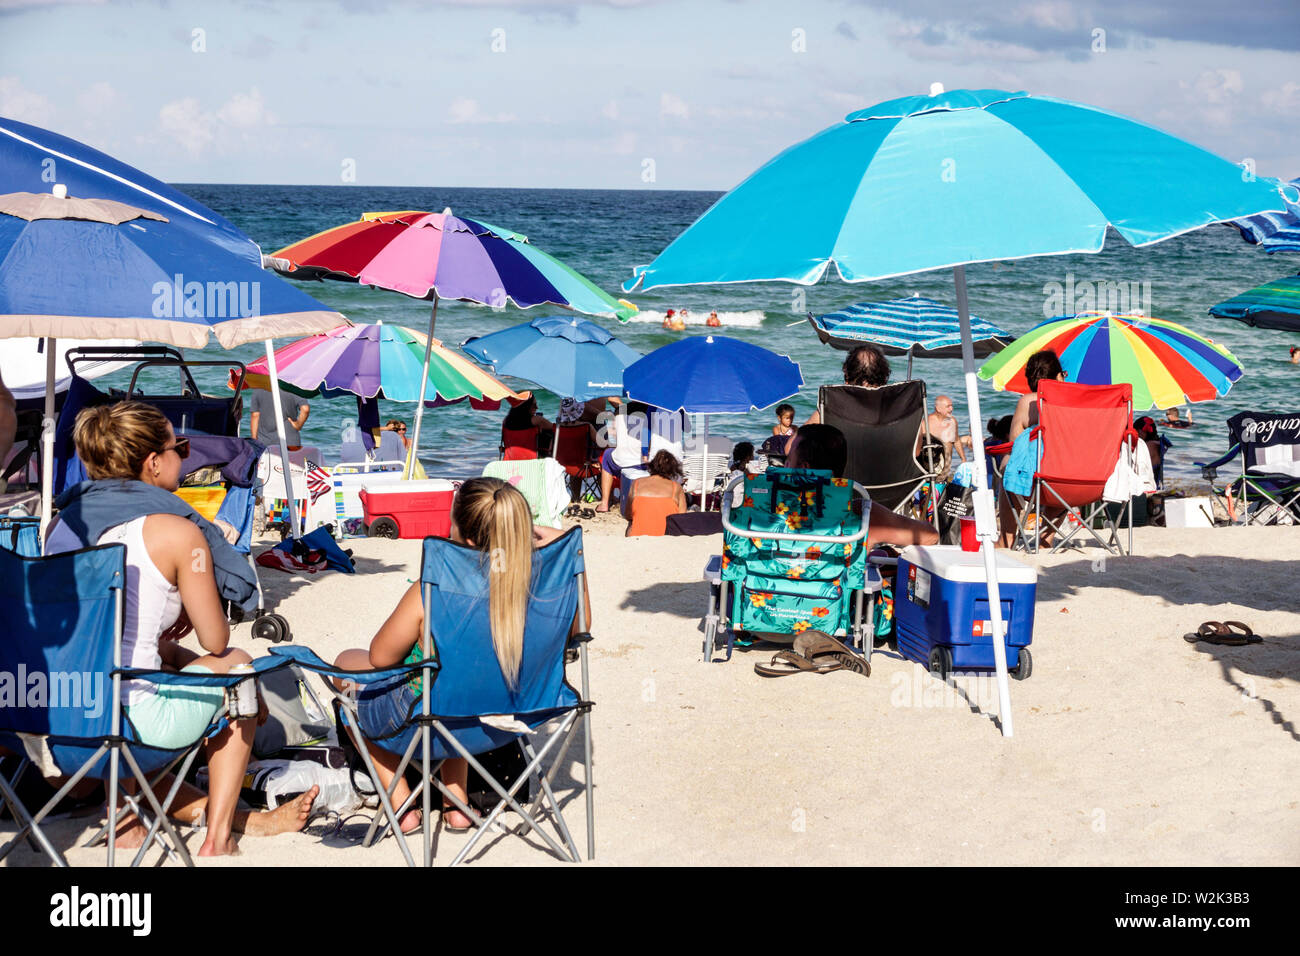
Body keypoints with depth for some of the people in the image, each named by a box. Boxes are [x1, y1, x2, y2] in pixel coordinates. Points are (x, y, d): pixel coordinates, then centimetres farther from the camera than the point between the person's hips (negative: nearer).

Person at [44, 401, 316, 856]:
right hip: (134, 725, -5)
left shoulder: (62, 523, 9)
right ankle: (219, 830, 23)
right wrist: (190, 611, 20)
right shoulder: (177, 533, -8)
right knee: (236, 664, 22)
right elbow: (216, 641, 1)